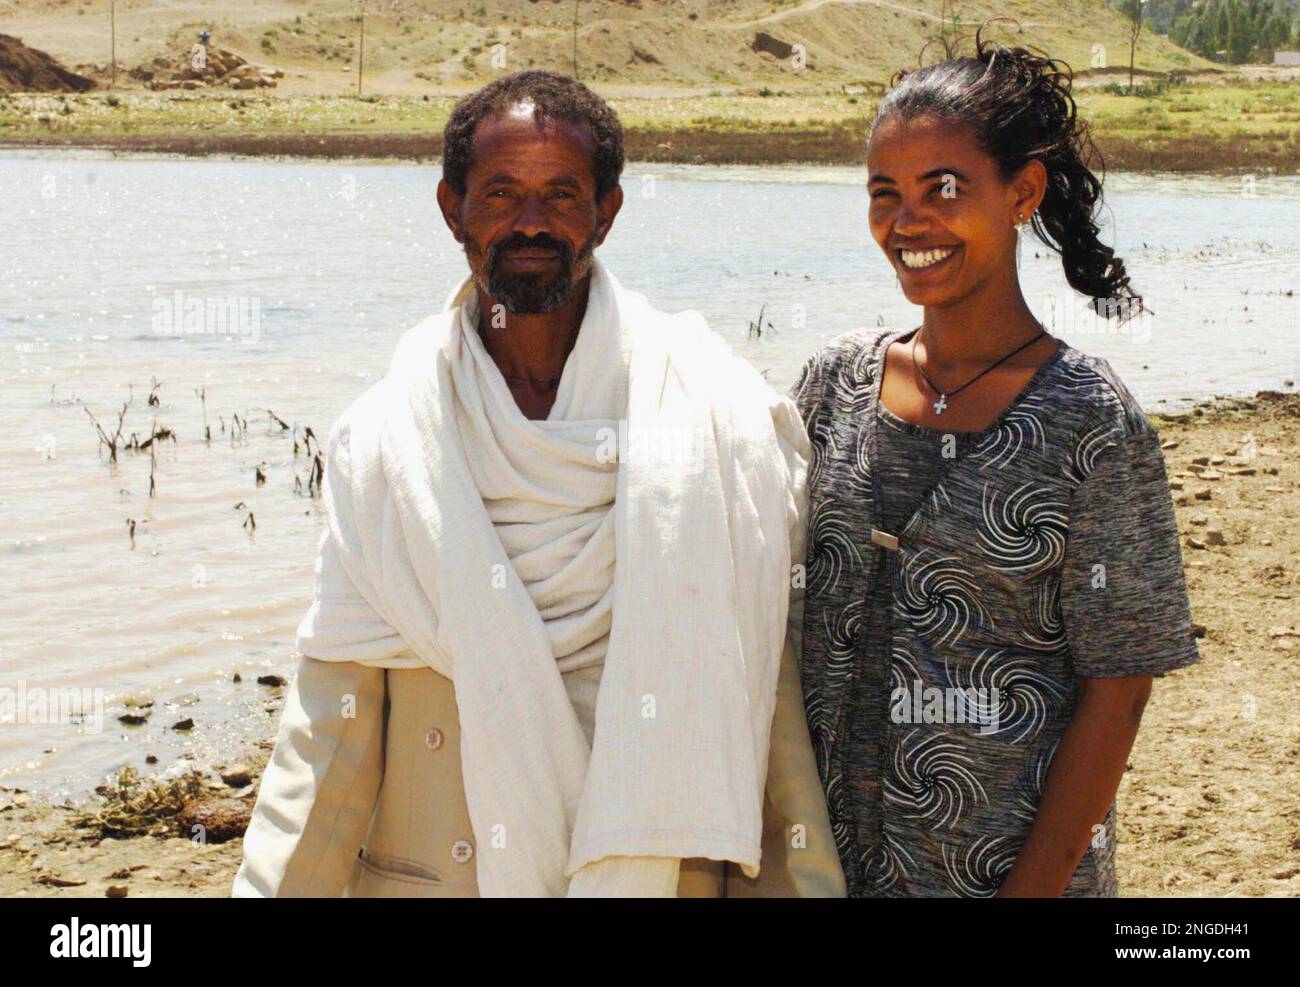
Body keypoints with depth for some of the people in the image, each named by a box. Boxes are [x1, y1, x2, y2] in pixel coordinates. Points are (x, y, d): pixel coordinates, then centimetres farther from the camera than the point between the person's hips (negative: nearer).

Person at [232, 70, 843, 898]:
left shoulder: (714, 419, -7)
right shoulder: (383, 443, -3)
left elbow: (770, 689, -6)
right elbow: (334, 720, -5)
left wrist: (803, 882, -9)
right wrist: (276, 888, -13)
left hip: (652, 868, -1)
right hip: (427, 870, 2)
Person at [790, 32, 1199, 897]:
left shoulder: (1092, 423, -13)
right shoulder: (838, 379, -1)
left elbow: (1117, 690, -11)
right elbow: (783, 604, 6)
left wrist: (1036, 885, -14)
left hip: (1009, 859, -4)